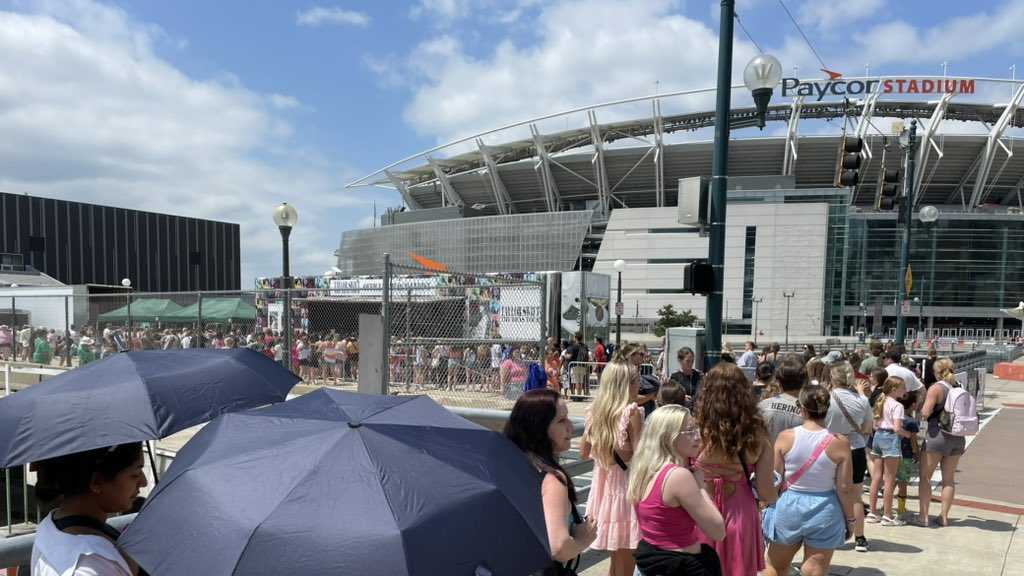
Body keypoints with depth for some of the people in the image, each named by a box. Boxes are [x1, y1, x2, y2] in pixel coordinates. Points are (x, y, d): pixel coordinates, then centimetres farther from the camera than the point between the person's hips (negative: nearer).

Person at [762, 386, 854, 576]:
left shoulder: (786, 437, -10)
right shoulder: (840, 443, -11)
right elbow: (844, 488, -8)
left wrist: (769, 506, 9)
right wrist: (850, 519, 6)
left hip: (788, 507, 1)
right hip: (824, 512, 0)